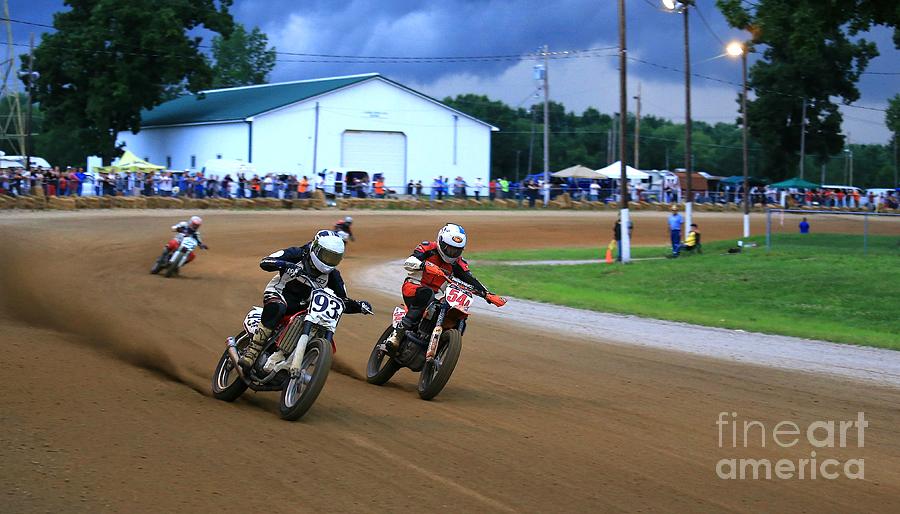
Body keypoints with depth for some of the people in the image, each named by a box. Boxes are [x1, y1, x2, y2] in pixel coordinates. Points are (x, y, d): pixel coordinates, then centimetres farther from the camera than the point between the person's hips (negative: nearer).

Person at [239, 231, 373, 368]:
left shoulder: (332, 274, 1)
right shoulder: (297, 255, -11)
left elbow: (343, 301, 7)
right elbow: (265, 262, -19)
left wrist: (359, 305, -15)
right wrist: (286, 265, -38)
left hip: (302, 306, 5)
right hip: (279, 294, -5)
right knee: (276, 308, -39)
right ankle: (252, 351, -36)